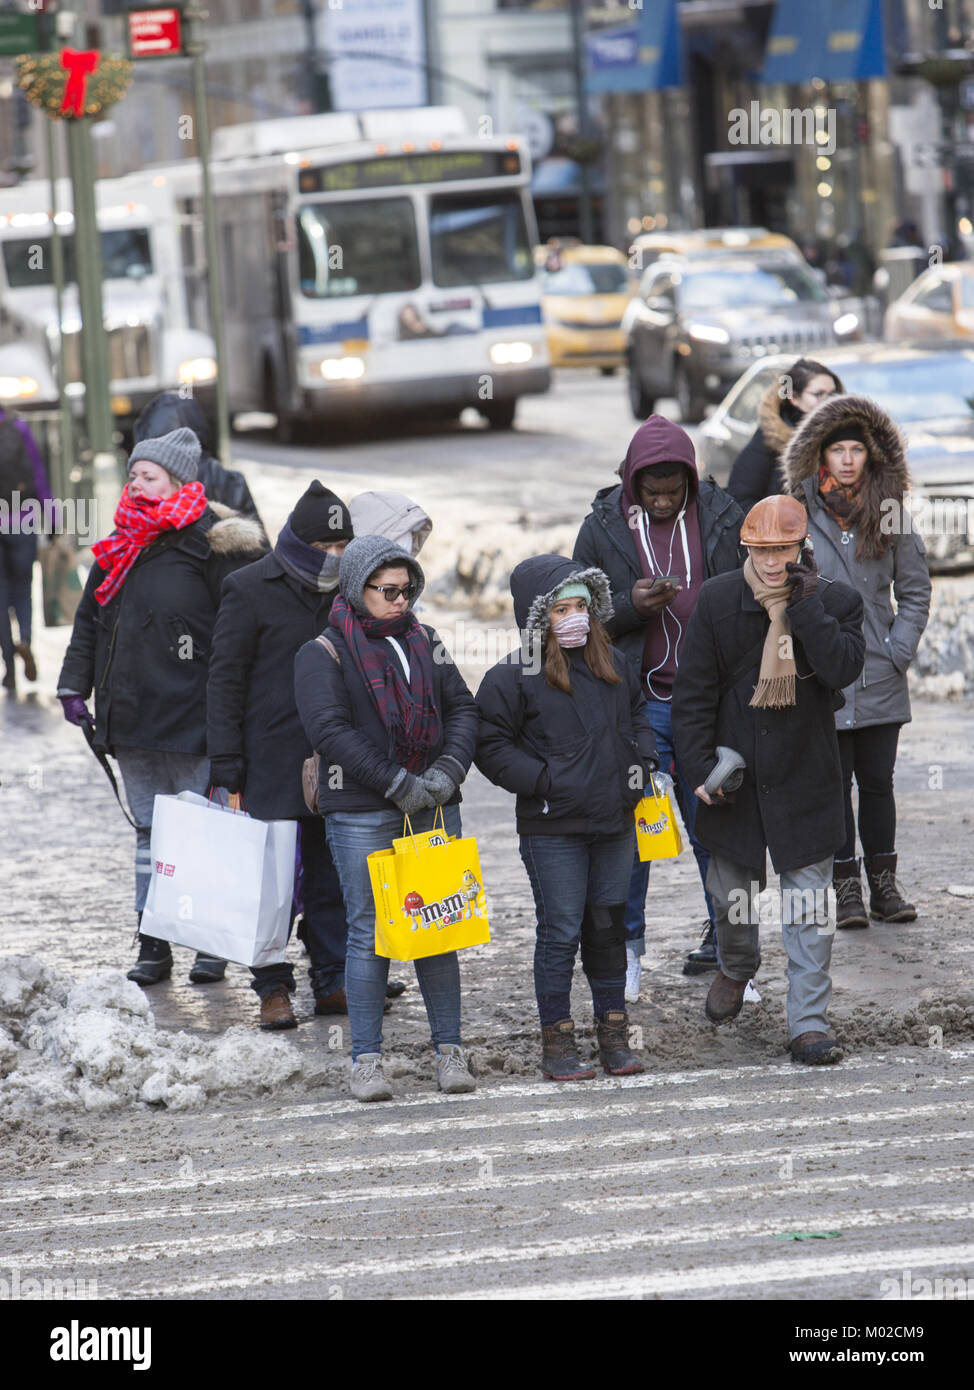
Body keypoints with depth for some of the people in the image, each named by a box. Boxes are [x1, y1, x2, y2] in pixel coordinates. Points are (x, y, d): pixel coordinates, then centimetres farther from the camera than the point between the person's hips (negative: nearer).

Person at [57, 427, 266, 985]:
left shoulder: (212, 542, -9)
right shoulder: (121, 546, 13)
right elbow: (90, 619, 21)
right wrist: (75, 684, 12)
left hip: (192, 721, -7)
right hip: (132, 719, 7)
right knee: (151, 831, 11)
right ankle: (153, 947, 14)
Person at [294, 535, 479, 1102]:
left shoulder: (424, 641, 14)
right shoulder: (324, 653, -3)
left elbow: (463, 708, 11)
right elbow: (331, 730, -13)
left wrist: (448, 770, -6)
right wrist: (398, 784, -16)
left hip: (434, 808, 4)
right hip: (362, 815, -4)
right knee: (369, 932, -3)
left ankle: (450, 1049, 12)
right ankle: (367, 1060, 3)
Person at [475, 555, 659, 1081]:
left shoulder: (614, 664, 9)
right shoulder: (512, 678, -8)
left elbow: (637, 714, 26)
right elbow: (492, 748, -7)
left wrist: (642, 761, 9)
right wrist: (544, 781, -14)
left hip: (614, 822, 5)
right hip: (553, 829, -5)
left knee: (609, 927, 12)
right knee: (561, 933, -2)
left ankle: (614, 1035, 21)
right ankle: (557, 1044, 6)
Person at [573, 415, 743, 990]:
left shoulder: (723, 516, 2)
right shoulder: (603, 527, 0)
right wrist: (631, 606, -15)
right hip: (637, 704, -1)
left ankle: (726, 939, 17)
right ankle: (628, 948, 11)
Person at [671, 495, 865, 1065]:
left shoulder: (835, 602, -6)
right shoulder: (719, 600, -5)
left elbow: (843, 669, -24)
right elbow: (694, 691, -1)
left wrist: (803, 604, -25)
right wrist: (701, 766, -7)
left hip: (804, 781, -1)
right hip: (734, 776, 2)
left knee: (809, 910, -3)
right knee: (731, 894, 16)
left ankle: (809, 1023, 2)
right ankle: (737, 968, 47)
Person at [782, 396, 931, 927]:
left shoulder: (890, 514, 3)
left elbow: (915, 592, 9)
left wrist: (899, 652, -2)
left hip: (880, 680, 2)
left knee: (877, 782, 7)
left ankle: (883, 883, 15)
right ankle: (846, 887, 9)